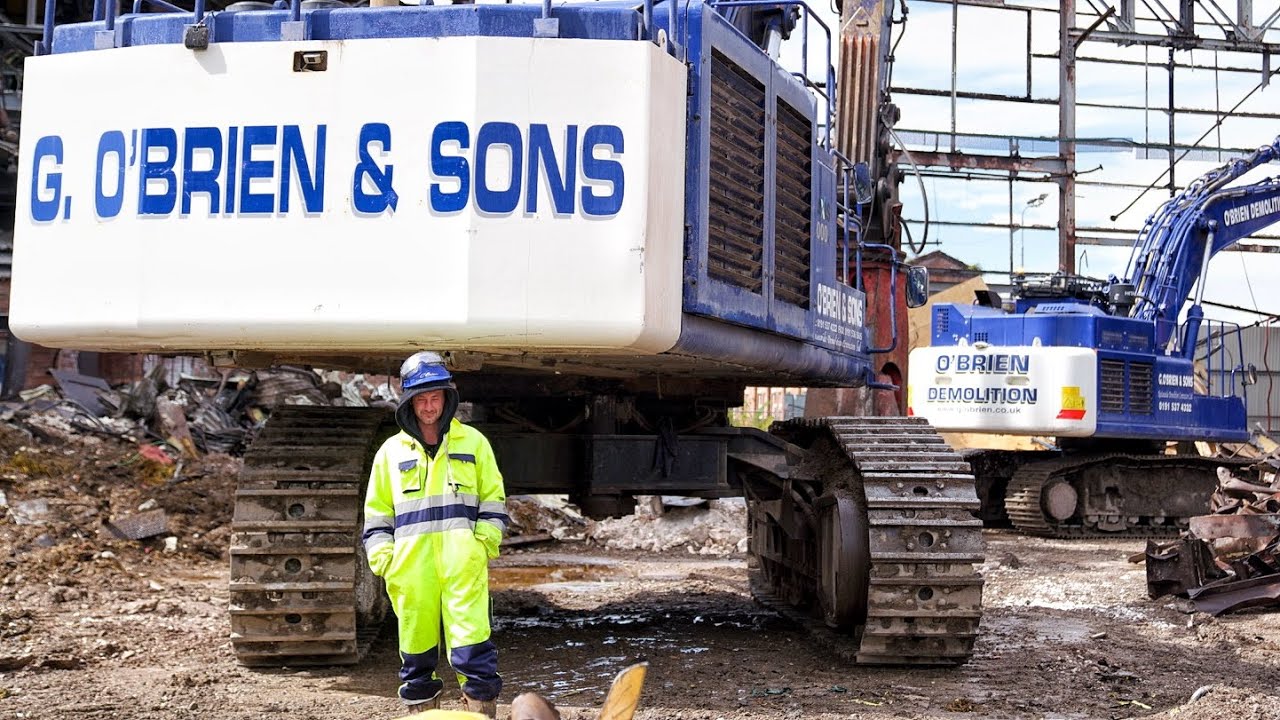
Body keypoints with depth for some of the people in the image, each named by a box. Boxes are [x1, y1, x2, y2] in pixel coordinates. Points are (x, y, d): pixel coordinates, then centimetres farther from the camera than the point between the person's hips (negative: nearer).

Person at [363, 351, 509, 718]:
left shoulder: (473, 442, 13)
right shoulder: (391, 451, 15)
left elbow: (493, 500, 14)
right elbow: (377, 512, 18)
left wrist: (483, 542, 0)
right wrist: (382, 557, 4)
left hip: (462, 561, -2)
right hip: (410, 564, 2)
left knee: (471, 639, -11)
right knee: (416, 645, 5)